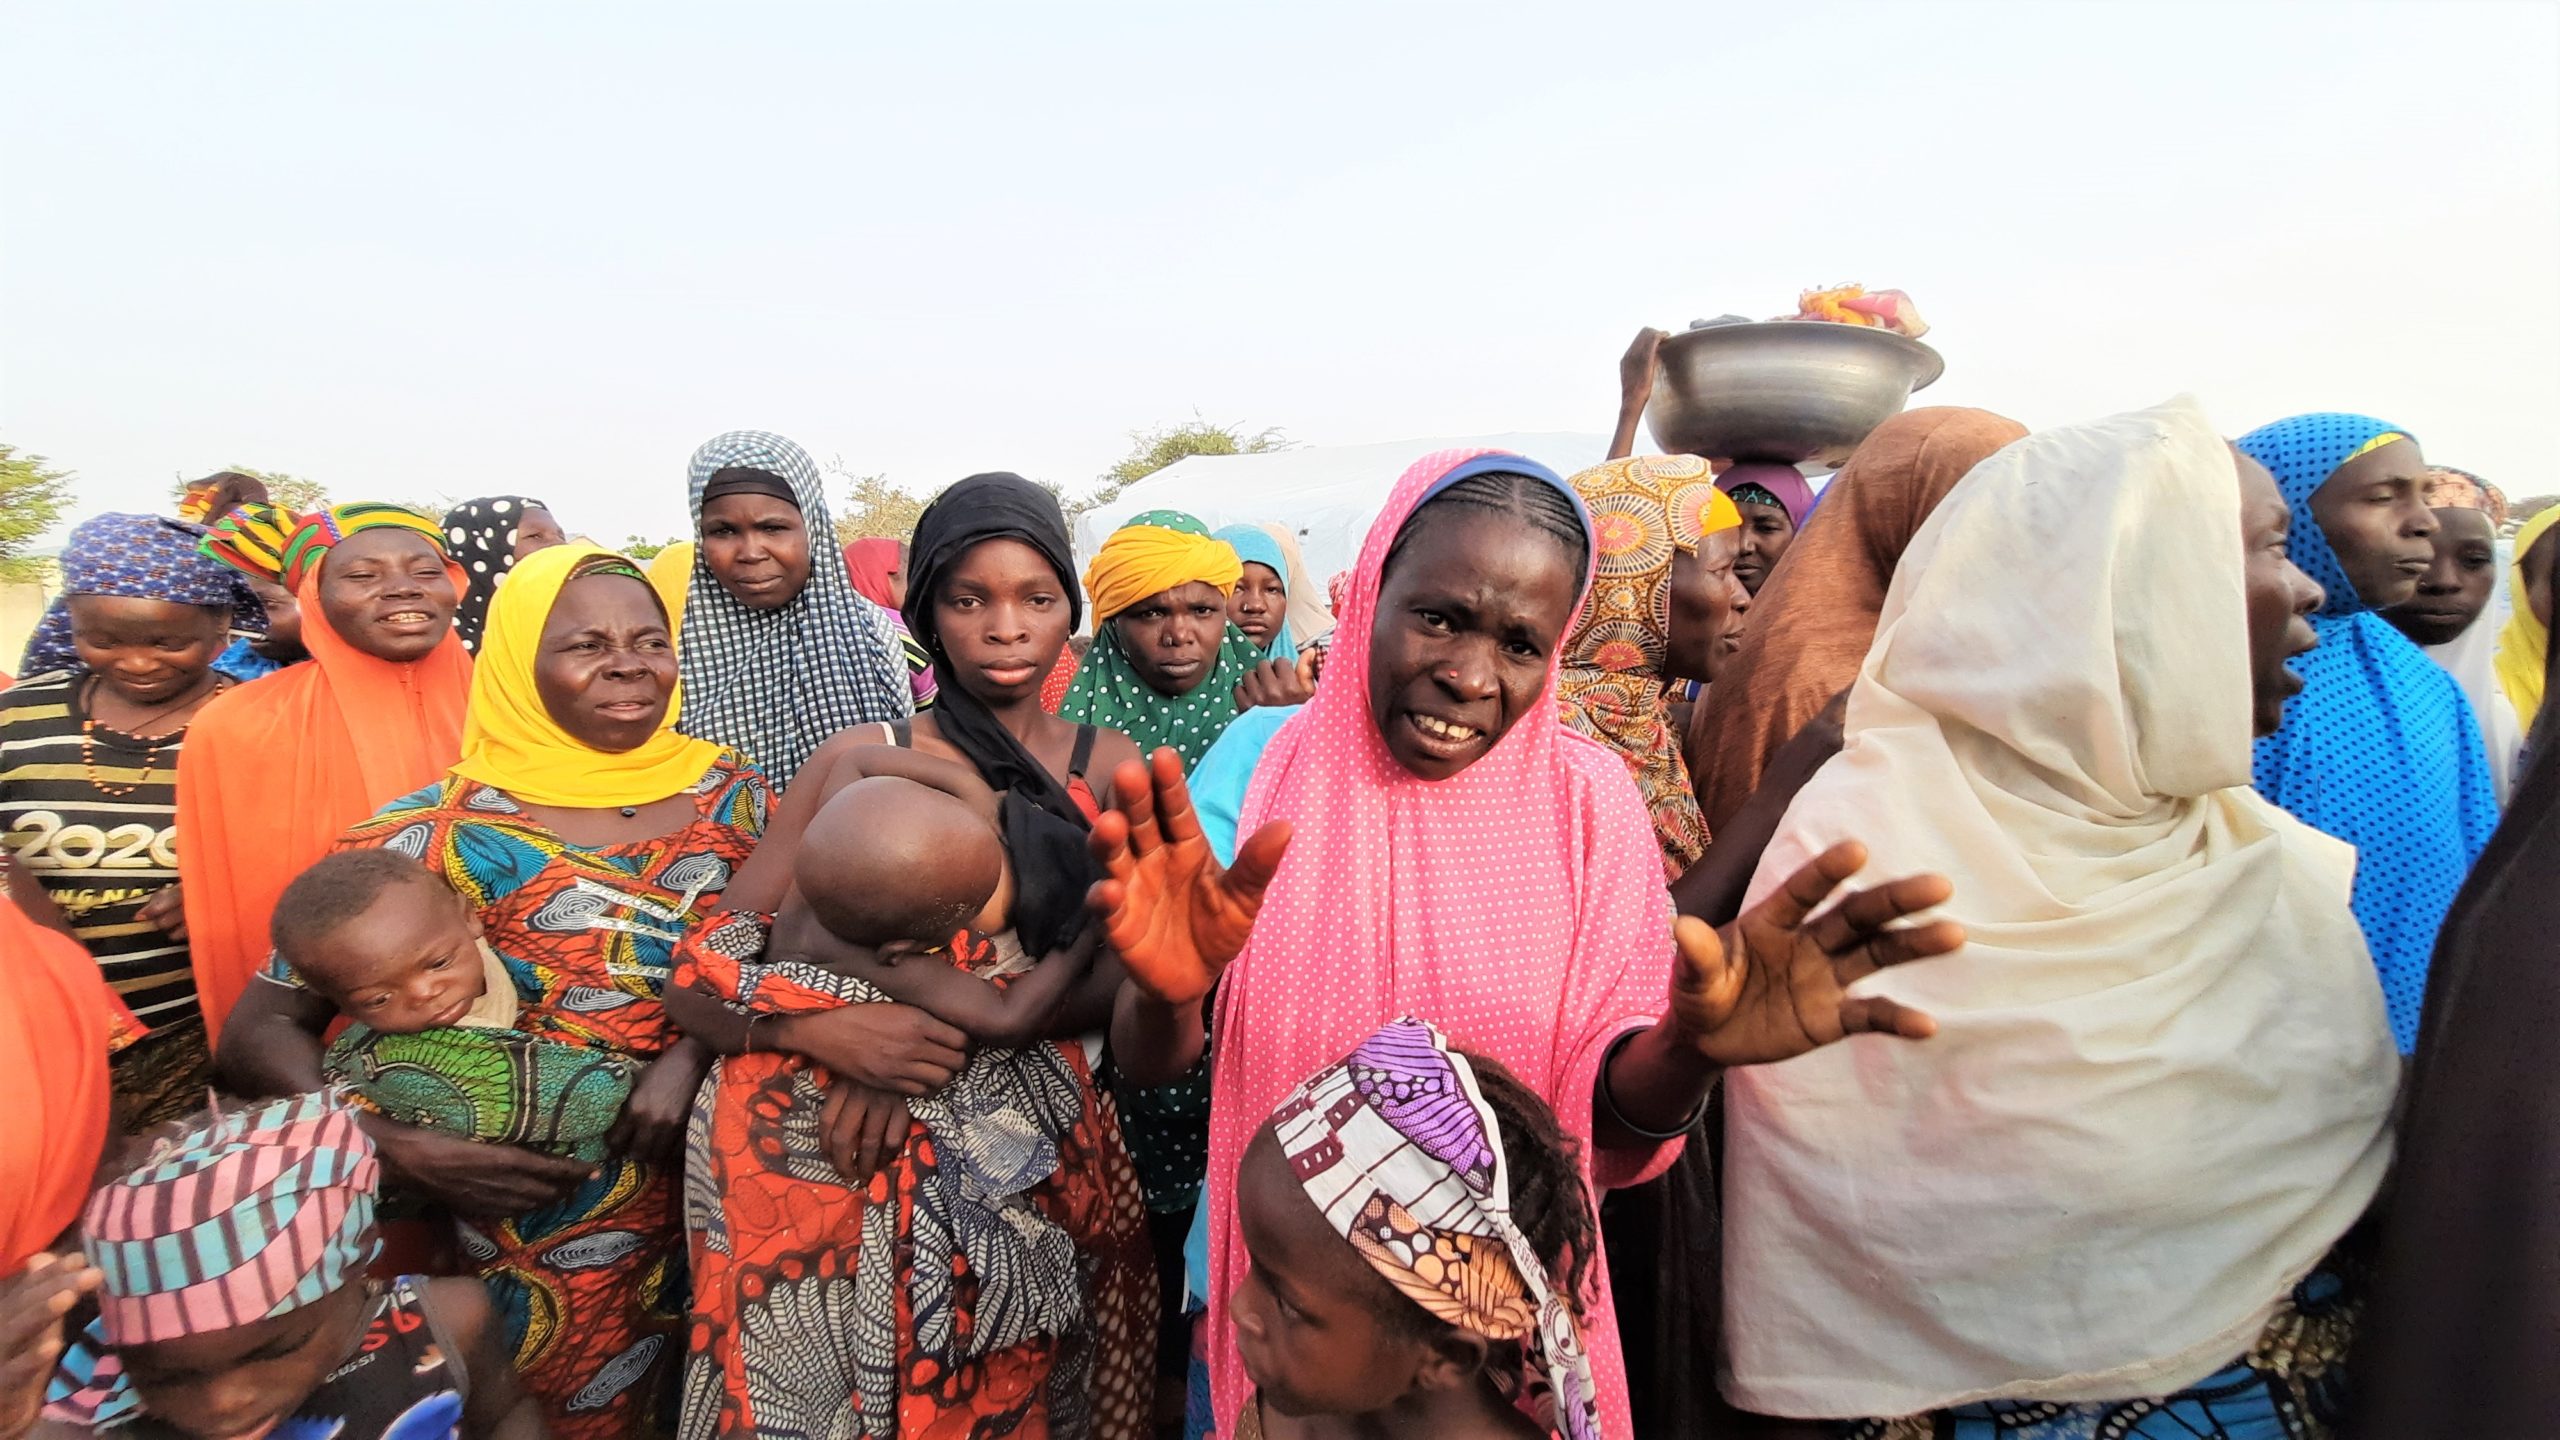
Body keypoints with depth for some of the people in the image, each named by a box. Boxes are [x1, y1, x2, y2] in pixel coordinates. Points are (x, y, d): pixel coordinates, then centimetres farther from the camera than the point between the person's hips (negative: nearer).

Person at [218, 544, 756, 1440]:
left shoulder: (730, 790, -2)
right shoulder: (437, 839, -10)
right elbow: (258, 1032, -7)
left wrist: (701, 1048, -20)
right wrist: (398, 1148, -23)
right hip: (561, 1234, -3)